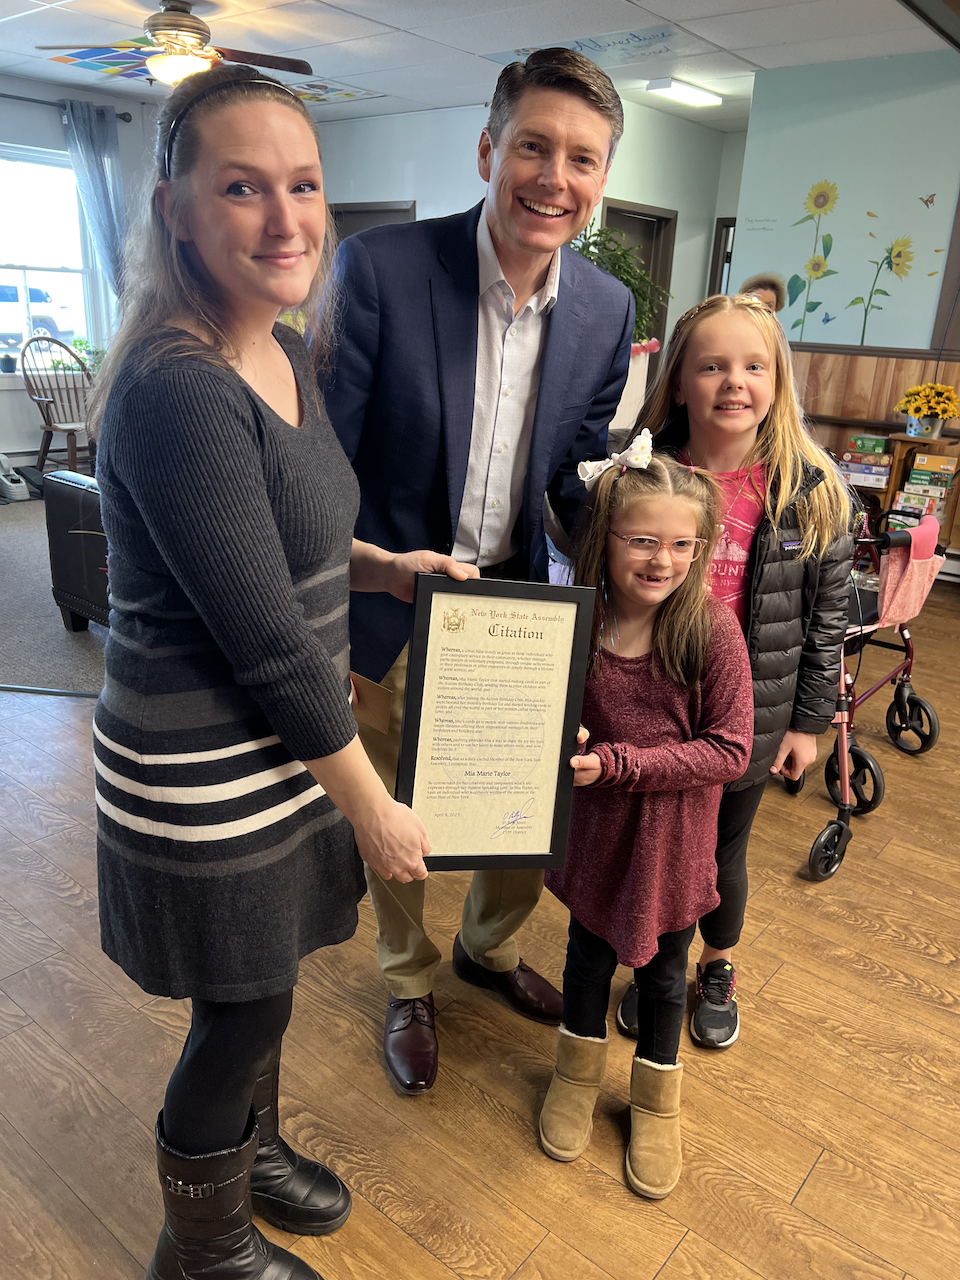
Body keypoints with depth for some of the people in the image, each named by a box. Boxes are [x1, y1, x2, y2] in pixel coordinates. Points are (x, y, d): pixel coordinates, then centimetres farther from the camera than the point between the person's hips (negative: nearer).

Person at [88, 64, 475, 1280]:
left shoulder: (287, 354, 3)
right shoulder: (175, 392, -25)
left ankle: (251, 1152, 55)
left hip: (283, 746, 8)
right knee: (239, 1014, 14)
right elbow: (269, 643, -23)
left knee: (257, 989, 26)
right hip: (206, 778, -8)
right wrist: (372, 805, -14)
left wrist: (387, 565, 4)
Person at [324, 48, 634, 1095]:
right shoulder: (381, 266, -18)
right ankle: (407, 985, 45)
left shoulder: (607, 311, -3)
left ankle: (486, 947, 50)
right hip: (391, 613, -3)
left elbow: (571, 476, 8)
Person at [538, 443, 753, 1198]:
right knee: (589, 953, 22)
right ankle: (579, 1073, 50)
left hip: (674, 839, -1)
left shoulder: (711, 630, -20)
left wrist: (620, 762, -25)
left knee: (663, 970, 19)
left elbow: (730, 751, -19)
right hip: (596, 829, 2)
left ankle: (656, 1100, 46)